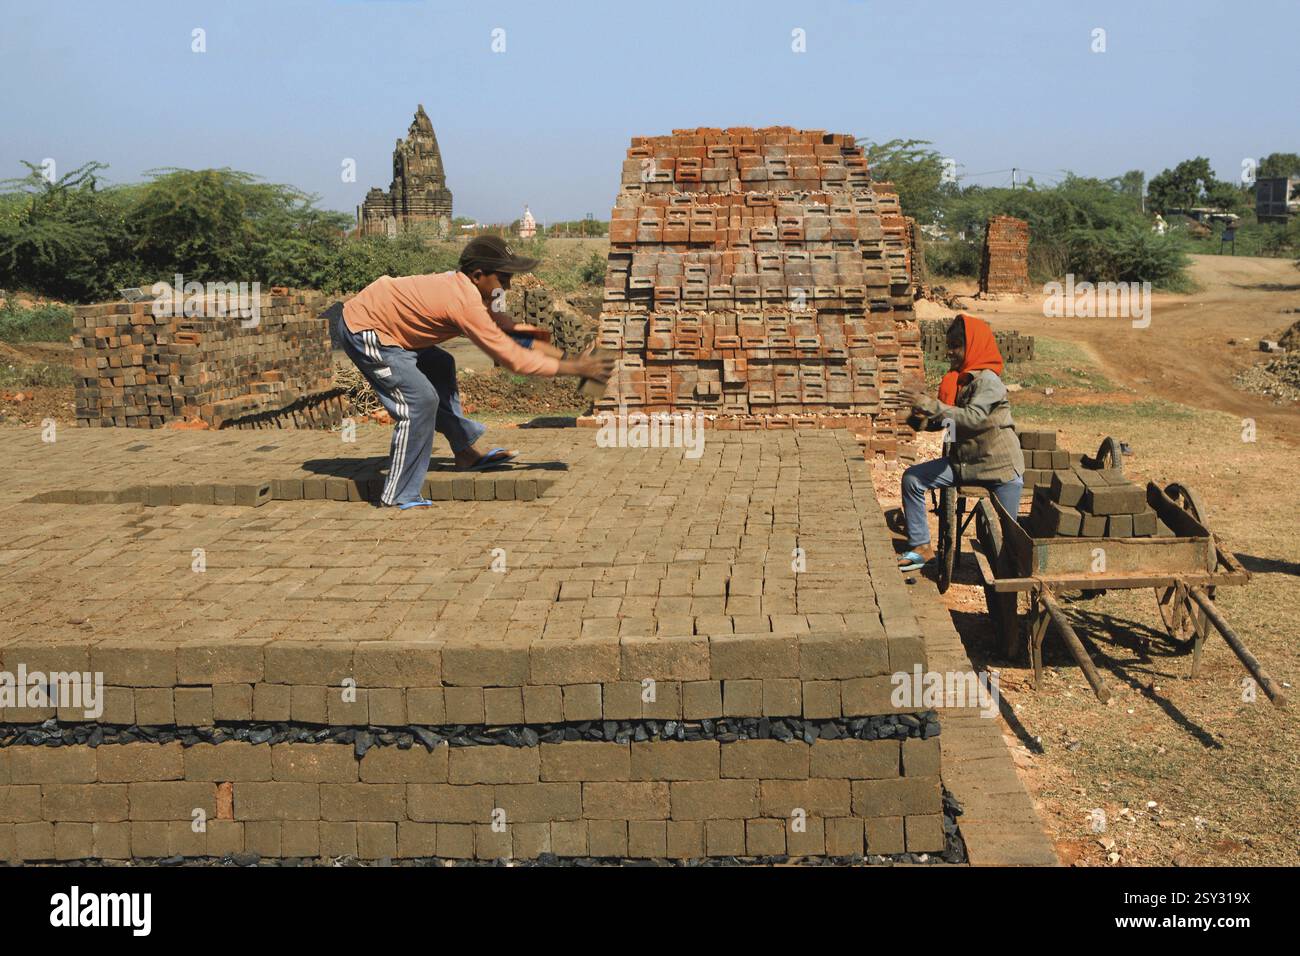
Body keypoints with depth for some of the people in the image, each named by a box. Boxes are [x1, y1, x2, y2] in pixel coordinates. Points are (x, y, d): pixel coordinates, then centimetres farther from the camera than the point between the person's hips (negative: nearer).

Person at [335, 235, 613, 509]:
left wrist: (564, 356, 2)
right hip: (361, 330, -11)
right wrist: (574, 368, -19)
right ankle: (400, 496, -8)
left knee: (439, 366, 22)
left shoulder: (465, 287, 2)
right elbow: (512, 358, -25)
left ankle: (465, 452, 30)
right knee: (421, 400, -16)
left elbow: (507, 330, 9)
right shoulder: (465, 302, -27)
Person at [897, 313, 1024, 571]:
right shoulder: (954, 380, 7)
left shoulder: (988, 381, -18)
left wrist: (931, 405, -35)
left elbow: (973, 418, -32)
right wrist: (923, 421, -9)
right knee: (912, 479, -6)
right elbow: (945, 421, 13)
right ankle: (921, 547, 0)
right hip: (963, 460, 7)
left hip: (1000, 465, -7)